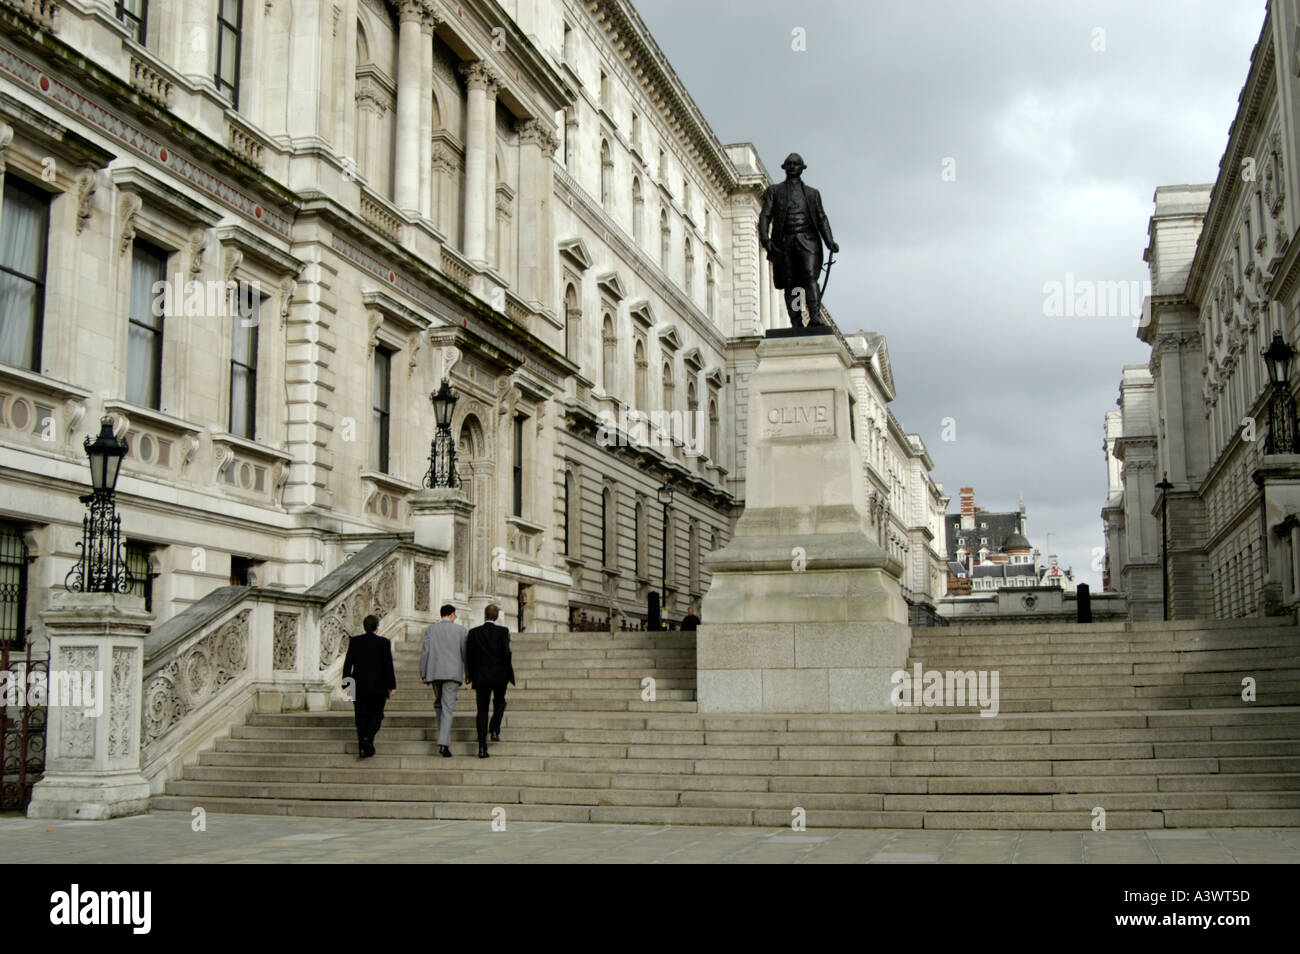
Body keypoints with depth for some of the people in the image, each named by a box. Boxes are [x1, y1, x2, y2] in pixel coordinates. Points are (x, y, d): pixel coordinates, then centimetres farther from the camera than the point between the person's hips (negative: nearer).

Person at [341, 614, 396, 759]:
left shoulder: (354, 641, 2)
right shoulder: (384, 642, -5)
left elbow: (347, 664, 2)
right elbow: (388, 665, -6)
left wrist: (346, 684, 8)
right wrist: (392, 686, -1)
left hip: (359, 687, 2)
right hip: (378, 687, -2)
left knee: (361, 717, 8)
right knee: (376, 715, 8)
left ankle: (363, 747, 4)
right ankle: (368, 738, -15)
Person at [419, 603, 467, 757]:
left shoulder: (431, 629, 6)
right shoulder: (460, 629, 2)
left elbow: (425, 651, 2)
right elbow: (464, 652, 3)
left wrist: (422, 674, 6)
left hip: (434, 672, 2)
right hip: (453, 673, -2)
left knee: (439, 703, 20)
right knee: (448, 707, -6)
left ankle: (443, 737, 18)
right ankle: (444, 743, -18)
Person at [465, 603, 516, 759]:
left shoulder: (474, 632, 0)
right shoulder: (503, 631, -5)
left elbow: (469, 655, 2)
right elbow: (506, 653, -10)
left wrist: (471, 676, 12)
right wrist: (510, 674, -1)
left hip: (481, 676, 1)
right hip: (499, 676, -1)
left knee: (482, 710, 4)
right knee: (499, 702, 25)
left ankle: (482, 747, -4)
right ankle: (495, 730, 6)